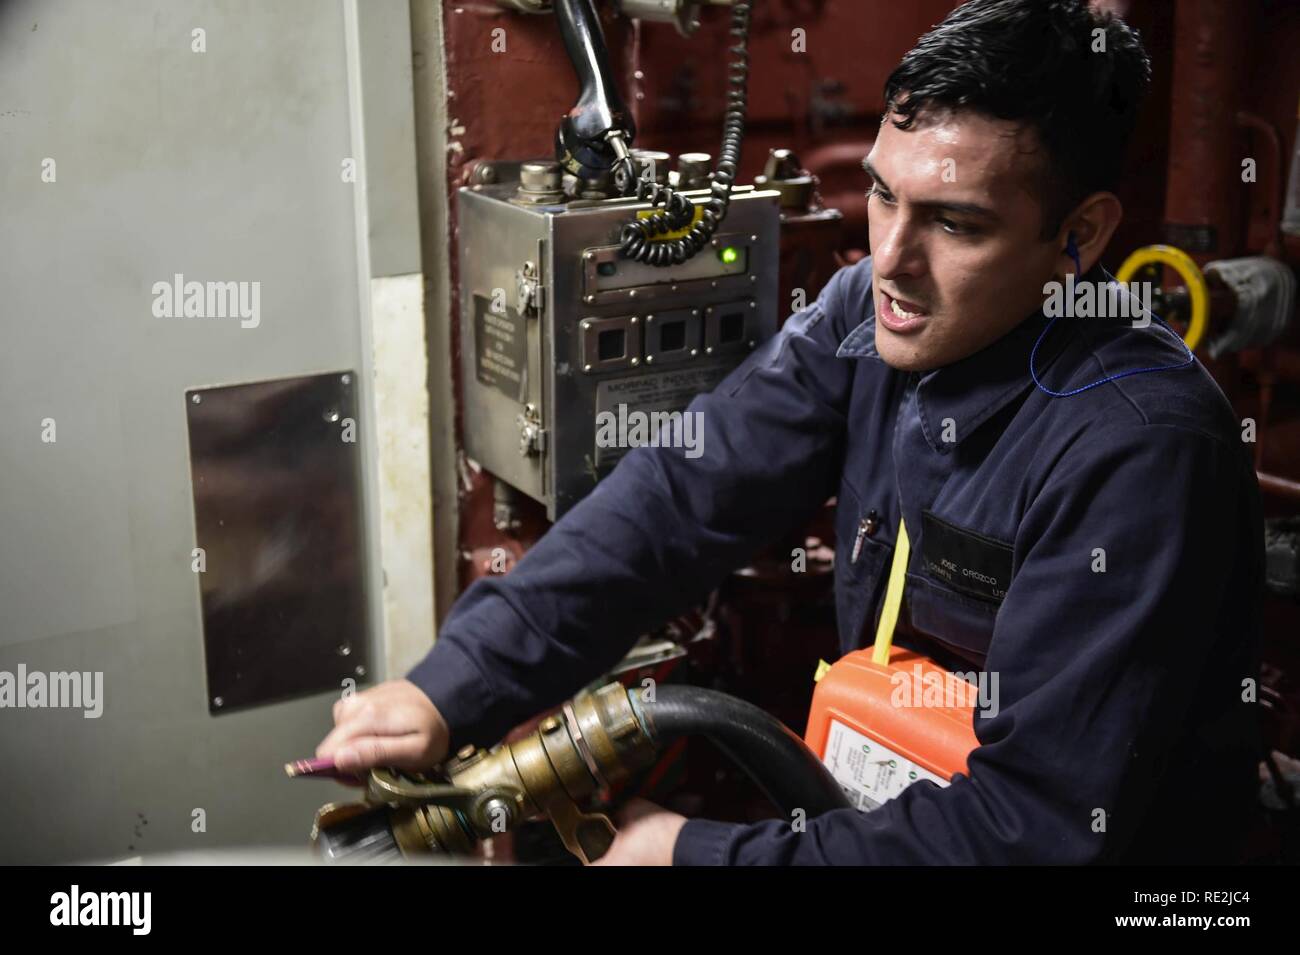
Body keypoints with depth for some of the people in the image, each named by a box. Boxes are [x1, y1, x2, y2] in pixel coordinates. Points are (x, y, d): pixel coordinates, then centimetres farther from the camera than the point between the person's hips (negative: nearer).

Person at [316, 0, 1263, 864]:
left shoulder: (1137, 450, -27)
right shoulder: (867, 314, -8)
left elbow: (1043, 824, -26)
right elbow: (681, 497, -13)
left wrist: (704, 853, -25)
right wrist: (453, 686, -22)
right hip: (885, 795, 5)